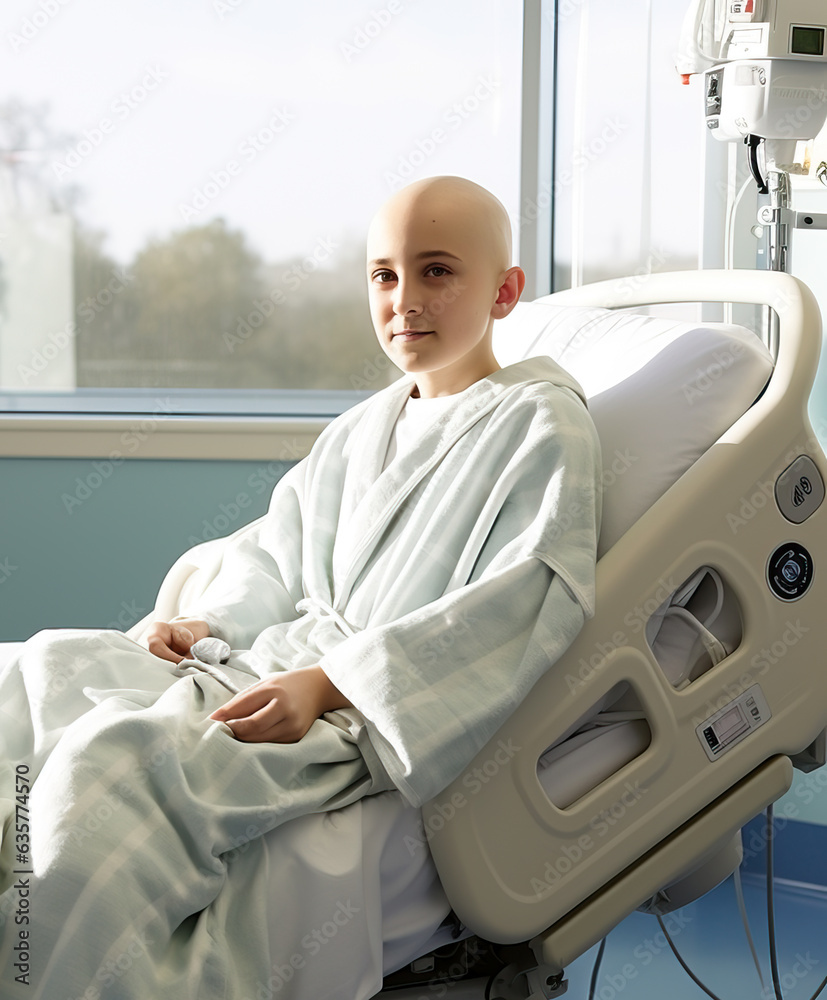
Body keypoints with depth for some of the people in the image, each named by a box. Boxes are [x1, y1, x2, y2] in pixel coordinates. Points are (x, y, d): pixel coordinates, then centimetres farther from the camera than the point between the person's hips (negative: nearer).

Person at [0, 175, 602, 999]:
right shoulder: (360, 429, 20)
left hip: (376, 718, -8)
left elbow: (524, 605, -17)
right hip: (270, 658, 9)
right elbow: (276, 550, 28)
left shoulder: (542, 422, -5)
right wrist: (207, 620, 4)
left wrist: (326, 682, -23)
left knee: (114, 753, -28)